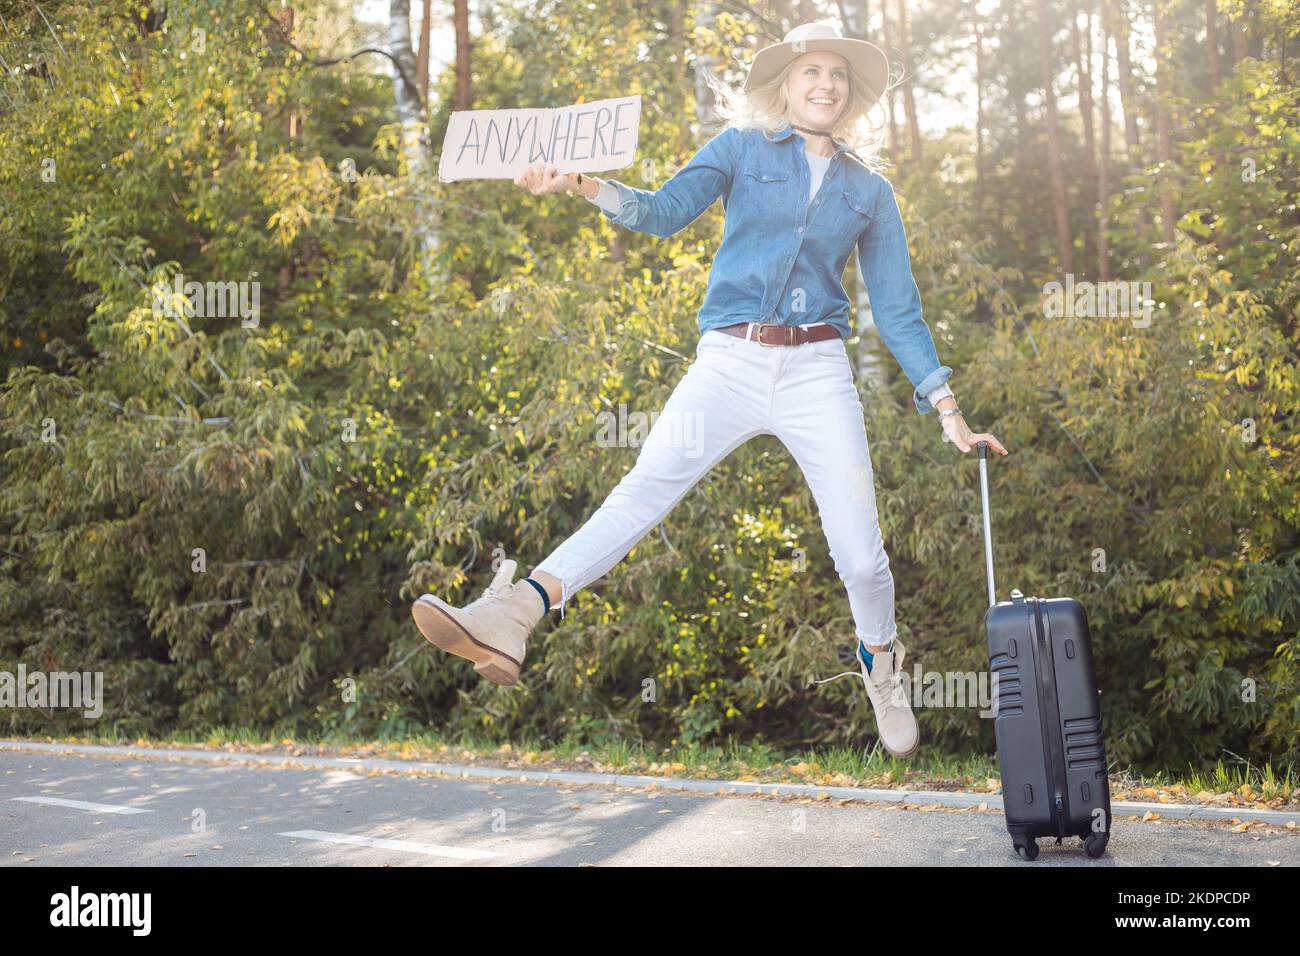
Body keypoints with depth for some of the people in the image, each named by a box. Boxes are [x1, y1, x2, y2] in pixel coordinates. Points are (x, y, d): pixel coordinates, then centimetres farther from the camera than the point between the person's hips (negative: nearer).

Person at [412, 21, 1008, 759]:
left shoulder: (870, 191, 16)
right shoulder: (742, 148, 11)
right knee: (642, 491, -16)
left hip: (818, 372, 1)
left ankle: (883, 672, 23)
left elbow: (899, 310, 15)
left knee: (861, 553, -5)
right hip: (729, 364, -1)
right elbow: (669, 210, -6)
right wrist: (585, 185, -25)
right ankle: (510, 620, -28)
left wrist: (948, 409, 8)